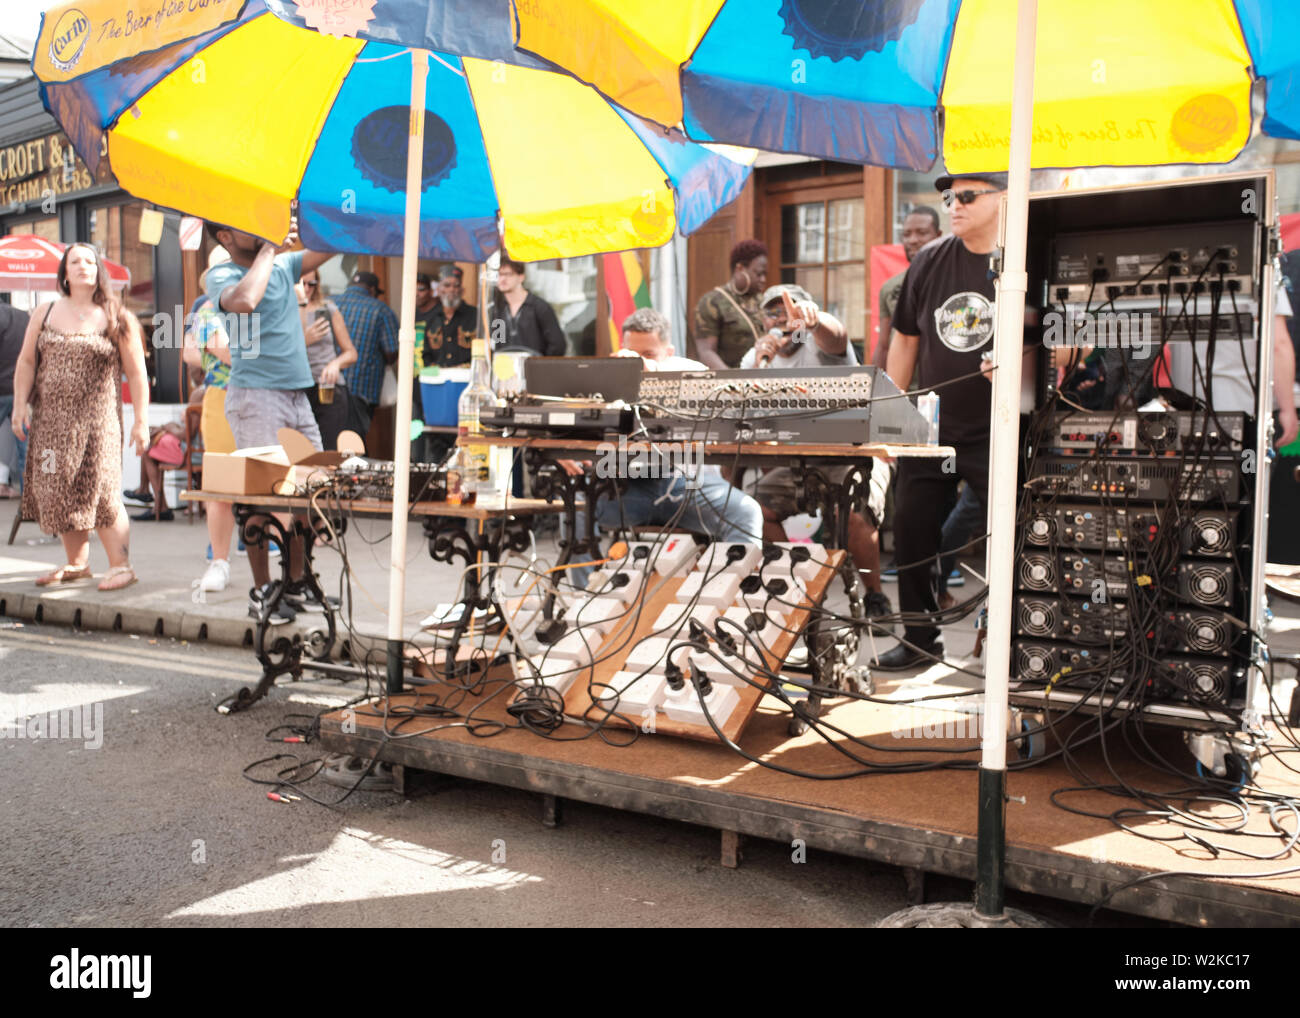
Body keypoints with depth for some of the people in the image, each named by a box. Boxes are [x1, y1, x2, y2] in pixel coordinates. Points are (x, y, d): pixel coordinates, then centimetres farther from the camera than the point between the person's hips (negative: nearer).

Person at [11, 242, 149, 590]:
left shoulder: (117, 319, 1)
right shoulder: (45, 313, 11)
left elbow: (137, 374, -2)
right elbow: (26, 362, 11)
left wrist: (141, 421, -7)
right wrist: (20, 405, 2)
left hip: (97, 418, -4)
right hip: (50, 419, 4)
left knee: (99, 491, -10)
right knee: (58, 492, 6)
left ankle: (121, 565, -2)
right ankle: (76, 563, 17)